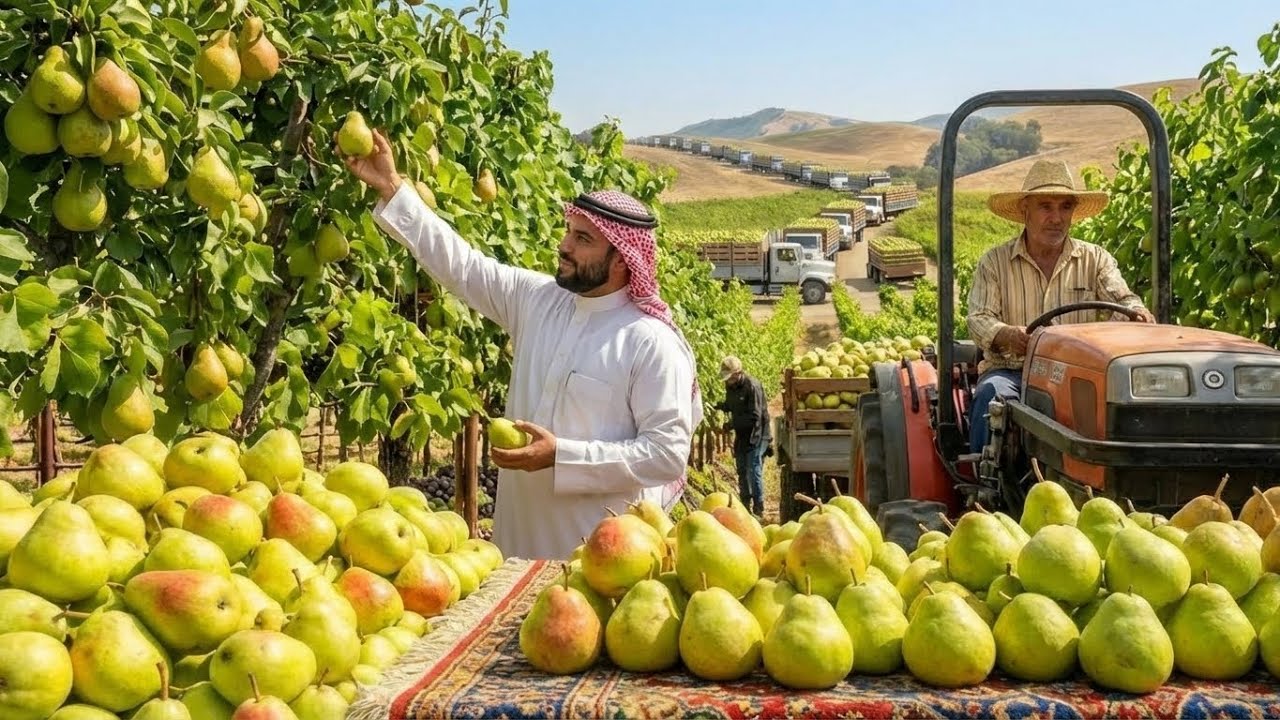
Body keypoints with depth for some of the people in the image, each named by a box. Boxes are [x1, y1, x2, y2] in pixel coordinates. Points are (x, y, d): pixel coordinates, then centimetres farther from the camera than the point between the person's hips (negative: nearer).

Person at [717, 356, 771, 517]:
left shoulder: (752, 386, -22)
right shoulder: (730, 386, 3)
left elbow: (754, 417, -23)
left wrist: (732, 424, -23)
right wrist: (719, 406, -2)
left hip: (756, 435, -8)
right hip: (742, 435, 8)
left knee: (753, 471, -10)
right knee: (742, 470, 15)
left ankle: (758, 510, -3)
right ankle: (745, 505, 28)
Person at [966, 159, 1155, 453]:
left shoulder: (1095, 260, 13)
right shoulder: (994, 262, 7)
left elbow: (1122, 299, -1)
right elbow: (979, 320, -4)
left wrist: (1139, 313, -28)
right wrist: (1007, 335, -28)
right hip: (1011, 370, -1)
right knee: (992, 395, -35)